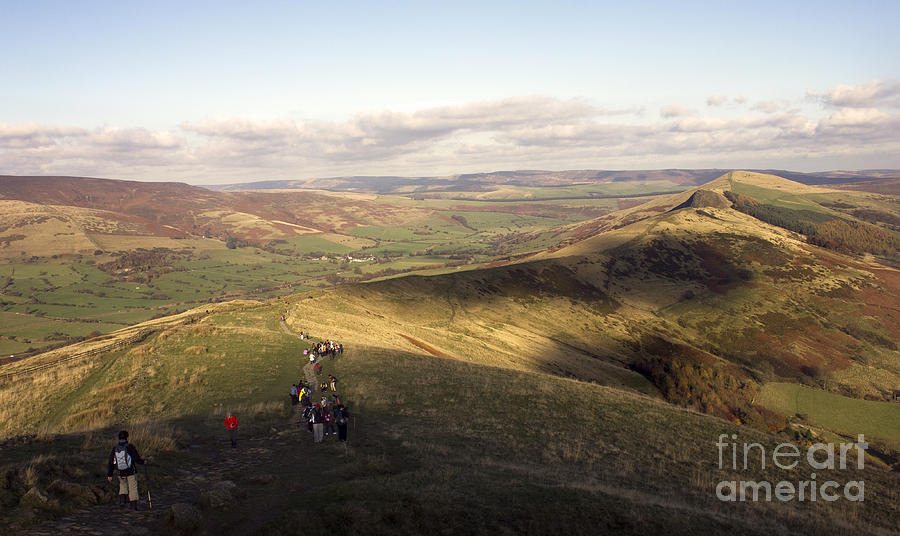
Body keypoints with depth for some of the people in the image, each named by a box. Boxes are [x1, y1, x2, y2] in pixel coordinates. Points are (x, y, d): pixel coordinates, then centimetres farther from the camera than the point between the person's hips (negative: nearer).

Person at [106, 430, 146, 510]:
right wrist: (143, 462, 7)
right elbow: (137, 458, -15)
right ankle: (134, 506, 9)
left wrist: (109, 475, 8)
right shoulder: (130, 447, -14)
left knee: (122, 486, 26)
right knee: (133, 488, 7)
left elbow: (111, 462, 1)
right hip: (131, 472, -3)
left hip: (121, 473, 3)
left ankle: (122, 500, 7)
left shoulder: (115, 449, -2)